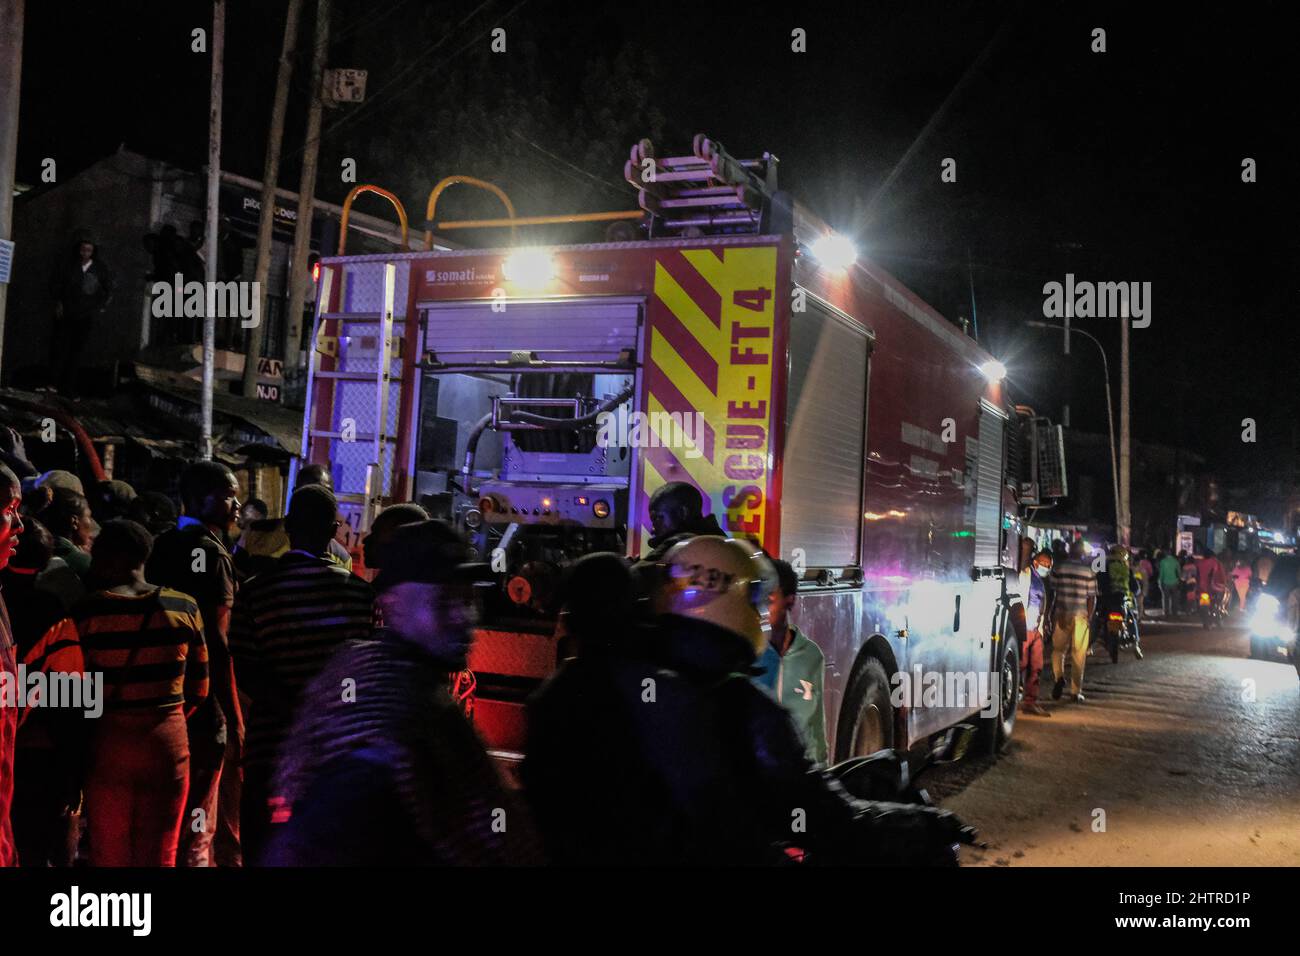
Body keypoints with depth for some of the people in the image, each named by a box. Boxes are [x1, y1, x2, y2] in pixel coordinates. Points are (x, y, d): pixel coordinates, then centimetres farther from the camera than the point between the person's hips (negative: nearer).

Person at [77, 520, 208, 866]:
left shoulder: (89, 611, -8)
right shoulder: (184, 607, -1)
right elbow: (198, 689, 4)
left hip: (106, 746, -2)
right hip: (168, 744, 2)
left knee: (109, 856, 11)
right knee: (160, 856, 10)